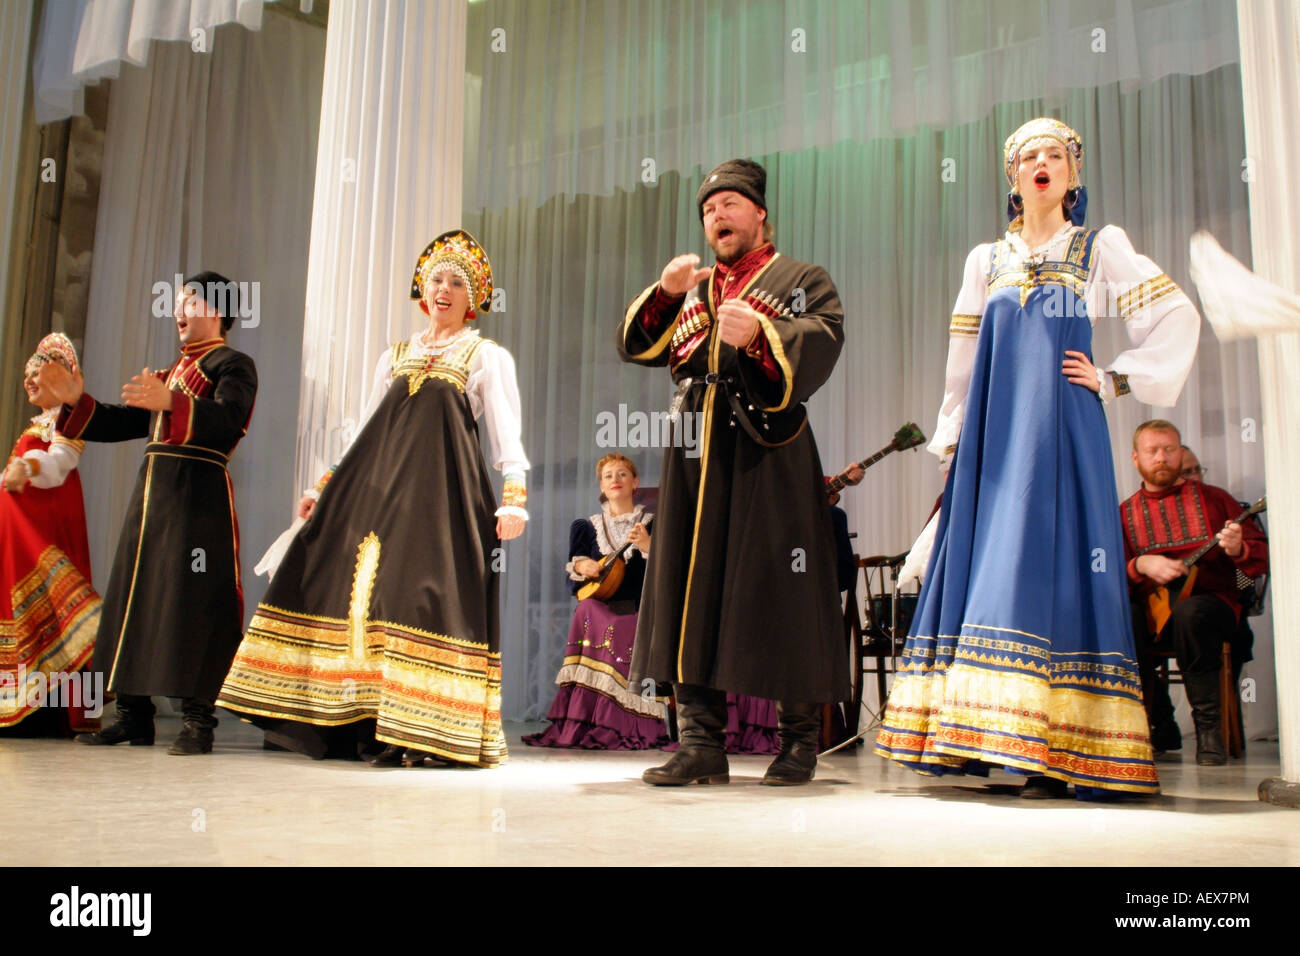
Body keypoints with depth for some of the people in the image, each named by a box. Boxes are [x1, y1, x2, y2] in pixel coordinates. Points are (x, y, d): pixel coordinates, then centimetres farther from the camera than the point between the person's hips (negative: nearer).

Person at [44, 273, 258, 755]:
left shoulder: (233, 365, 1)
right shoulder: (171, 370, 27)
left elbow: (227, 420, -19)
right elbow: (124, 423, 24)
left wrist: (170, 402, -33)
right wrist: (77, 401, 11)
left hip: (199, 495, -8)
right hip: (152, 493, 8)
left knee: (193, 603, -11)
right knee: (133, 596, 6)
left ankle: (198, 721, -8)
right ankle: (133, 716, 13)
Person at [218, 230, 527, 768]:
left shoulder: (487, 357, 8)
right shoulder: (395, 357, 21)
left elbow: (506, 434, -2)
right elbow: (364, 433, 23)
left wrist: (513, 498, -15)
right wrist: (325, 487, 17)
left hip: (443, 489, -5)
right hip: (379, 483, 5)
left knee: (423, 597, -12)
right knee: (348, 583, -1)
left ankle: (414, 733, -9)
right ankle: (343, 724, 5)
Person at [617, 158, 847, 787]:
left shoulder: (801, 281, 12)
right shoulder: (690, 290, 27)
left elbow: (820, 341, -7)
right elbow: (635, 346, 16)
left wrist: (759, 333, -25)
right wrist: (665, 292, -1)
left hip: (766, 454, -4)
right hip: (695, 456, 5)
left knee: (777, 592, -6)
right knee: (690, 588, -1)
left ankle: (799, 740, 6)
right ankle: (701, 741, 4)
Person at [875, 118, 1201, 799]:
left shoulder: (1100, 248, 10)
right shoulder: (985, 261, 18)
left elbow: (1178, 318, 6)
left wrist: (1115, 381, -1)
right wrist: (953, 438, 11)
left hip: (1062, 432, -3)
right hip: (994, 436, 3)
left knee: (1056, 570, -12)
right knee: (986, 564, -4)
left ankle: (1061, 755, -11)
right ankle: (982, 737, -2)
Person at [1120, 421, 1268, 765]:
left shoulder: (1214, 499, 10)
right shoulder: (1125, 513, 11)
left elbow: (1262, 559, 6)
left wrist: (1238, 549, -16)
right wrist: (1140, 565, -18)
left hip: (1212, 603, -1)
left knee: (1189, 612, -37)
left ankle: (1208, 726, -21)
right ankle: (1161, 724, -13)